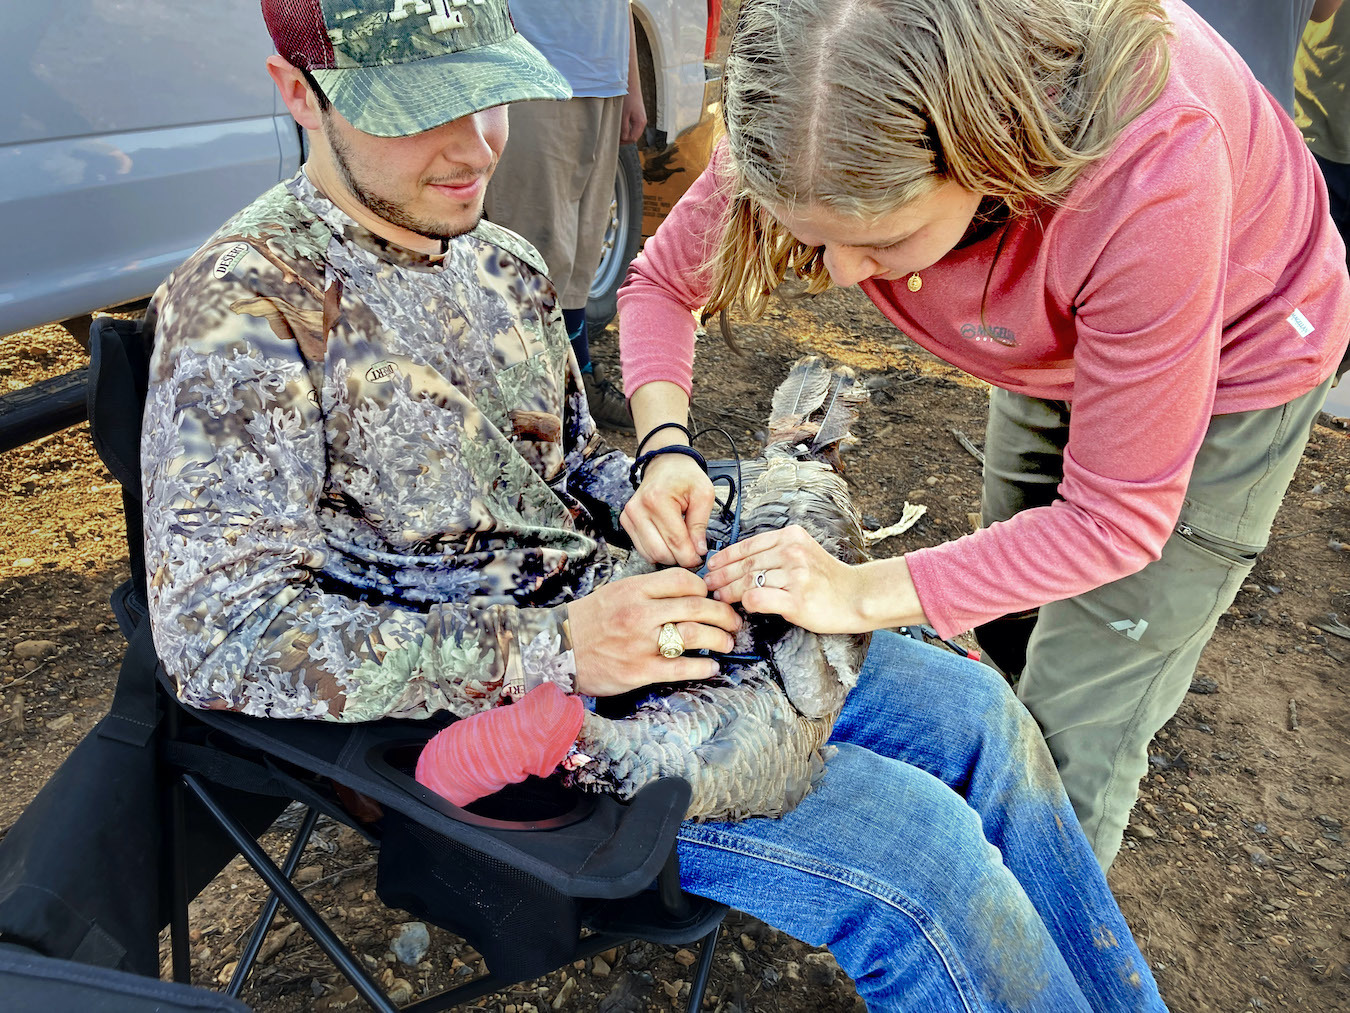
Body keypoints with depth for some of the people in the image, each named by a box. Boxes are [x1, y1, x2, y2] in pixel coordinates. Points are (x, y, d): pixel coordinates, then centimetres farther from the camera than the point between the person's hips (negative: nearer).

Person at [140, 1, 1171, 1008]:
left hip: (616, 618, 8)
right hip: (488, 714, -7)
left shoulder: (501, 261, 8)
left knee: (971, 708, 3)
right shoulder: (243, 308, -16)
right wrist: (547, 648, -27)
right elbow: (223, 636, -22)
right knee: (920, 848, -18)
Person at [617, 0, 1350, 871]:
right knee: (1010, 626, 22)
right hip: (1057, 349, 5)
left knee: (1074, 735, -1)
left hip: (1234, 364, -4)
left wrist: (864, 591, -36)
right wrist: (665, 450, -31)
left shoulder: (1151, 172, -44)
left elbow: (1115, 517, -33)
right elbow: (663, 280, -13)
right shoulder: (816, 130, -30)